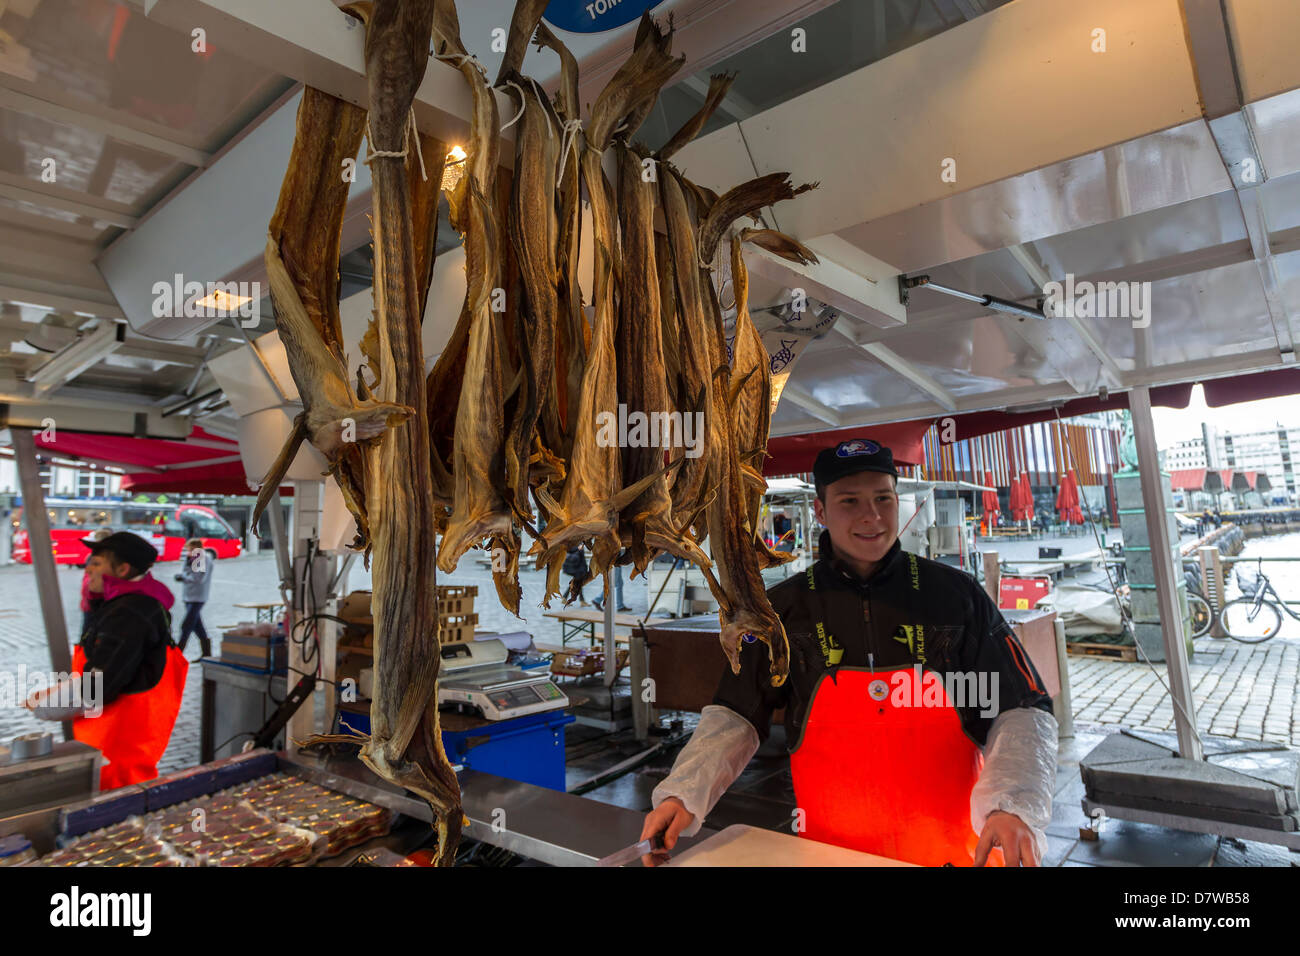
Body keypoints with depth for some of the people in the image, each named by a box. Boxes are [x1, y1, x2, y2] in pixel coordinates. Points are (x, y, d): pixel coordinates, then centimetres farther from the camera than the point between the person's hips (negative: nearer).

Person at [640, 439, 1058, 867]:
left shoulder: (955, 594, -7)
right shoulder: (782, 608, -6)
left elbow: (1020, 713, -6)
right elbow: (735, 717, -2)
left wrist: (1014, 809, -21)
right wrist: (683, 795, -15)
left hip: (953, 849, 0)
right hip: (828, 849, 1)